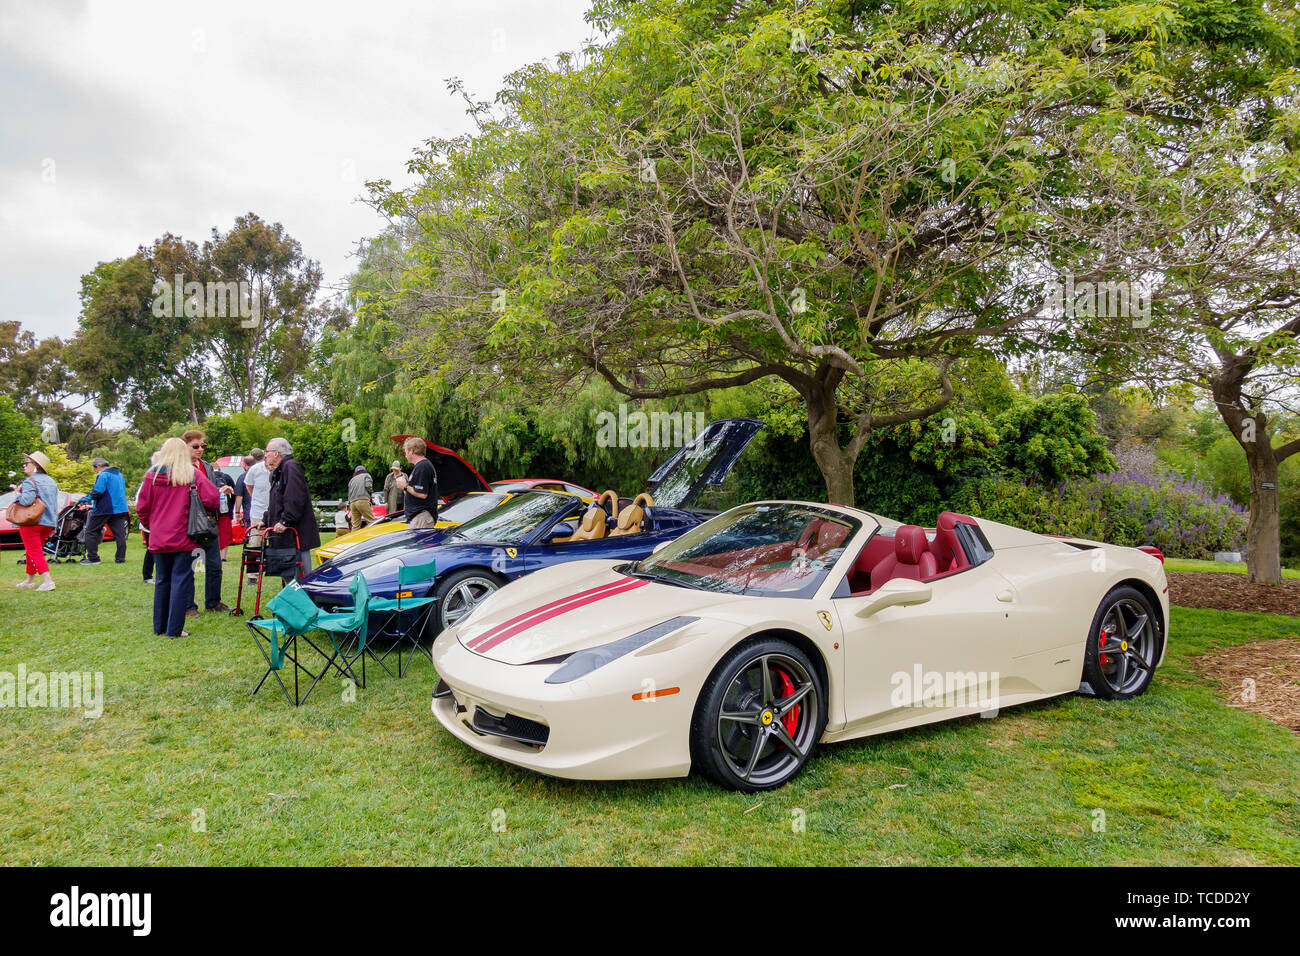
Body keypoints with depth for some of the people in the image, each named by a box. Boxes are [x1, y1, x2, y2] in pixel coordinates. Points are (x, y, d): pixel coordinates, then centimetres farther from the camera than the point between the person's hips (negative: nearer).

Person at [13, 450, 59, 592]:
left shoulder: (30, 481, -12)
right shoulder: (50, 481, 14)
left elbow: (26, 500, -25)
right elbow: (55, 505, 16)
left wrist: (19, 493, -7)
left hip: (31, 523, -8)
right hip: (48, 523, 8)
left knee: (35, 552, -6)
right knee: (33, 552, 21)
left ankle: (48, 581, -17)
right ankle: (29, 580, 29)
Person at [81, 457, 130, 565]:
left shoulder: (103, 475, -9)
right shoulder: (119, 475, 18)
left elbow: (97, 492, -21)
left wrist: (91, 496, 1)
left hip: (104, 509, -7)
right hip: (120, 509, 7)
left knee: (91, 532, 4)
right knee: (120, 534, 5)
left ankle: (93, 558, 0)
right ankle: (121, 558, 5)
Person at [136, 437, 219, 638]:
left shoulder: (152, 475, 3)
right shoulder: (192, 473, -7)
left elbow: (142, 507, 7)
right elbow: (212, 499, -16)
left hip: (158, 539, 4)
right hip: (183, 538, -4)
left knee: (162, 581, 16)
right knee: (181, 580, 0)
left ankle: (160, 627, 23)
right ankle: (174, 629, 0)